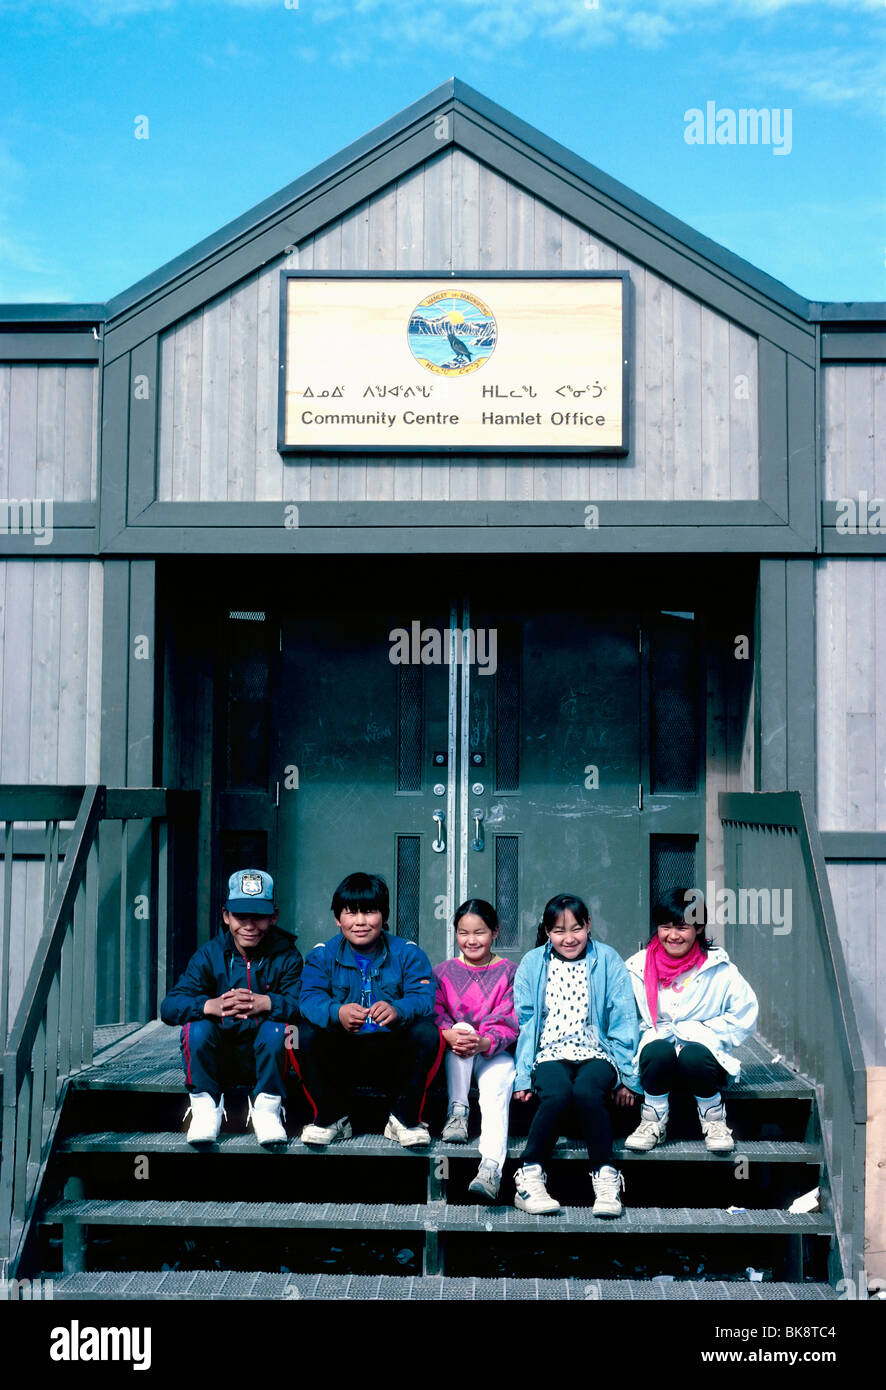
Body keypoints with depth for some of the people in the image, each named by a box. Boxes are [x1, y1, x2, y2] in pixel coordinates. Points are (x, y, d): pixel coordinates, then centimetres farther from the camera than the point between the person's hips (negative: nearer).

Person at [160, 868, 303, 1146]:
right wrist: (211, 1006, -38)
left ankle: (267, 1109, -12)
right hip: (217, 1059, 1)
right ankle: (205, 1109, -8)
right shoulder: (208, 955, -3)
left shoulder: (286, 956, -5)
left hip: (264, 1057, -1)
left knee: (276, 1027, -29)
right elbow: (169, 1006, -16)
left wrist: (265, 1003, -44)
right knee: (197, 1026, -26)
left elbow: (302, 1003, -22)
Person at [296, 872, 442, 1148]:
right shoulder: (322, 955, 2)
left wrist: (398, 1011, -40)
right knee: (307, 1033, -26)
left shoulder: (407, 953, 0)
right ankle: (331, 1117, -7)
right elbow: (310, 998, -15)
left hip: (393, 1055, -1)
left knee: (427, 1033, -28)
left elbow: (424, 997, -15)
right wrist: (337, 1013, -39)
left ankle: (406, 1118, -10)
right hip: (341, 1051, 1)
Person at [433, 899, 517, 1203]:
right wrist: (448, 1033, -25)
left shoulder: (509, 972, 5)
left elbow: (510, 1021, -6)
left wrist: (485, 1042, -25)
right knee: (461, 1030, -31)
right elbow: (434, 1013, -2)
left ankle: (491, 1167, -47)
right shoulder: (443, 972, 10)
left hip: (495, 1052, -1)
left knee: (496, 1092, -29)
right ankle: (457, 1111, -25)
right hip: (455, 1057, 2)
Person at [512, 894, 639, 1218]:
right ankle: (529, 1176, -22)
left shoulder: (608, 961, 6)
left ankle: (605, 1176, -20)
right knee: (557, 1094, -33)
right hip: (550, 1054, 0)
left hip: (596, 1054, 0)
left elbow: (622, 1020, 5)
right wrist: (522, 1075, -1)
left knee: (586, 1092, -34)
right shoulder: (532, 964, 9)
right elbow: (523, 1021, 7)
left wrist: (626, 1075, 1)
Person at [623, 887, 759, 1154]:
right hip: (659, 1061, 1)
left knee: (694, 1055, -38)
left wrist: (703, 1032, -8)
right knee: (658, 1051, -36)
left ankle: (713, 1118, -8)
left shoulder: (718, 968, -1)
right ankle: (653, 1121, -11)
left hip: (702, 1051, -1)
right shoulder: (638, 968, 4)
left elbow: (745, 1014, 0)